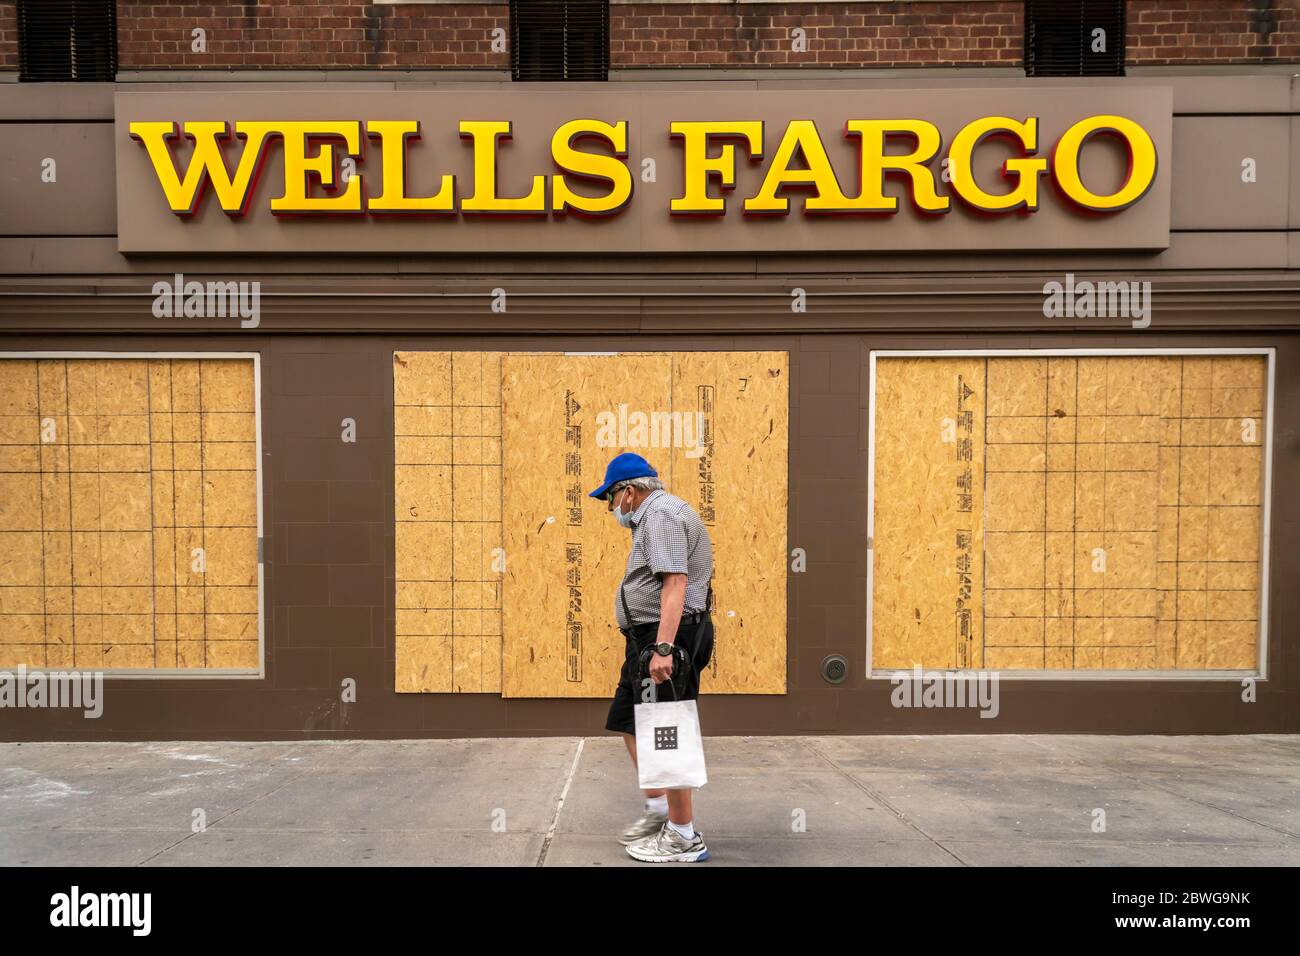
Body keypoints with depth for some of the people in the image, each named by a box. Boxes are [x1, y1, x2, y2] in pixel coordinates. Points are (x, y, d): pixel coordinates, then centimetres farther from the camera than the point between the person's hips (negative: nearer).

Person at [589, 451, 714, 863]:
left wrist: (662, 648, -29)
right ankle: (657, 811, 28)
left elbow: (675, 583, -23)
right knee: (630, 724, 17)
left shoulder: (661, 514, -12)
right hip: (650, 638, 11)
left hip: (665, 636, -11)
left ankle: (685, 837, 4)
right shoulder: (652, 517, 22)